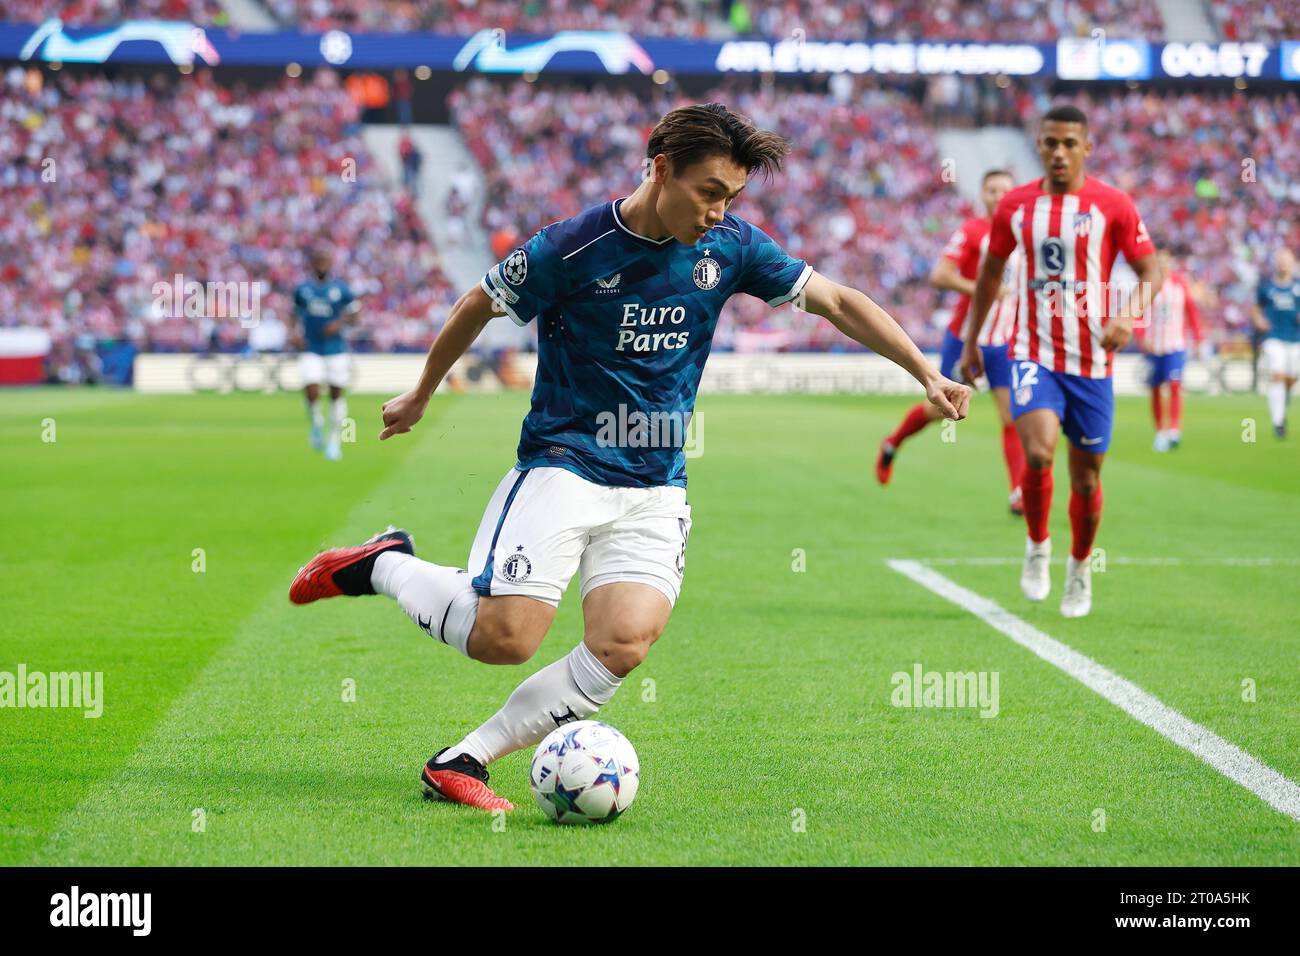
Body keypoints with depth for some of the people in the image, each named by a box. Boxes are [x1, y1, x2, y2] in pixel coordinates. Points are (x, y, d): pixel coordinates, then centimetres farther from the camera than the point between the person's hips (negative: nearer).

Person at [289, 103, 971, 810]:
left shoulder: (729, 246, 0)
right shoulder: (572, 247, -12)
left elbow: (836, 300, 7)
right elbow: (477, 308, 3)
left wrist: (926, 373, 0)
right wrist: (419, 396, 15)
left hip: (655, 491, 4)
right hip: (561, 466, -4)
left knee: (624, 644, -19)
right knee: (504, 637, -18)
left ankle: (462, 760, -9)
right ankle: (383, 566, 10)